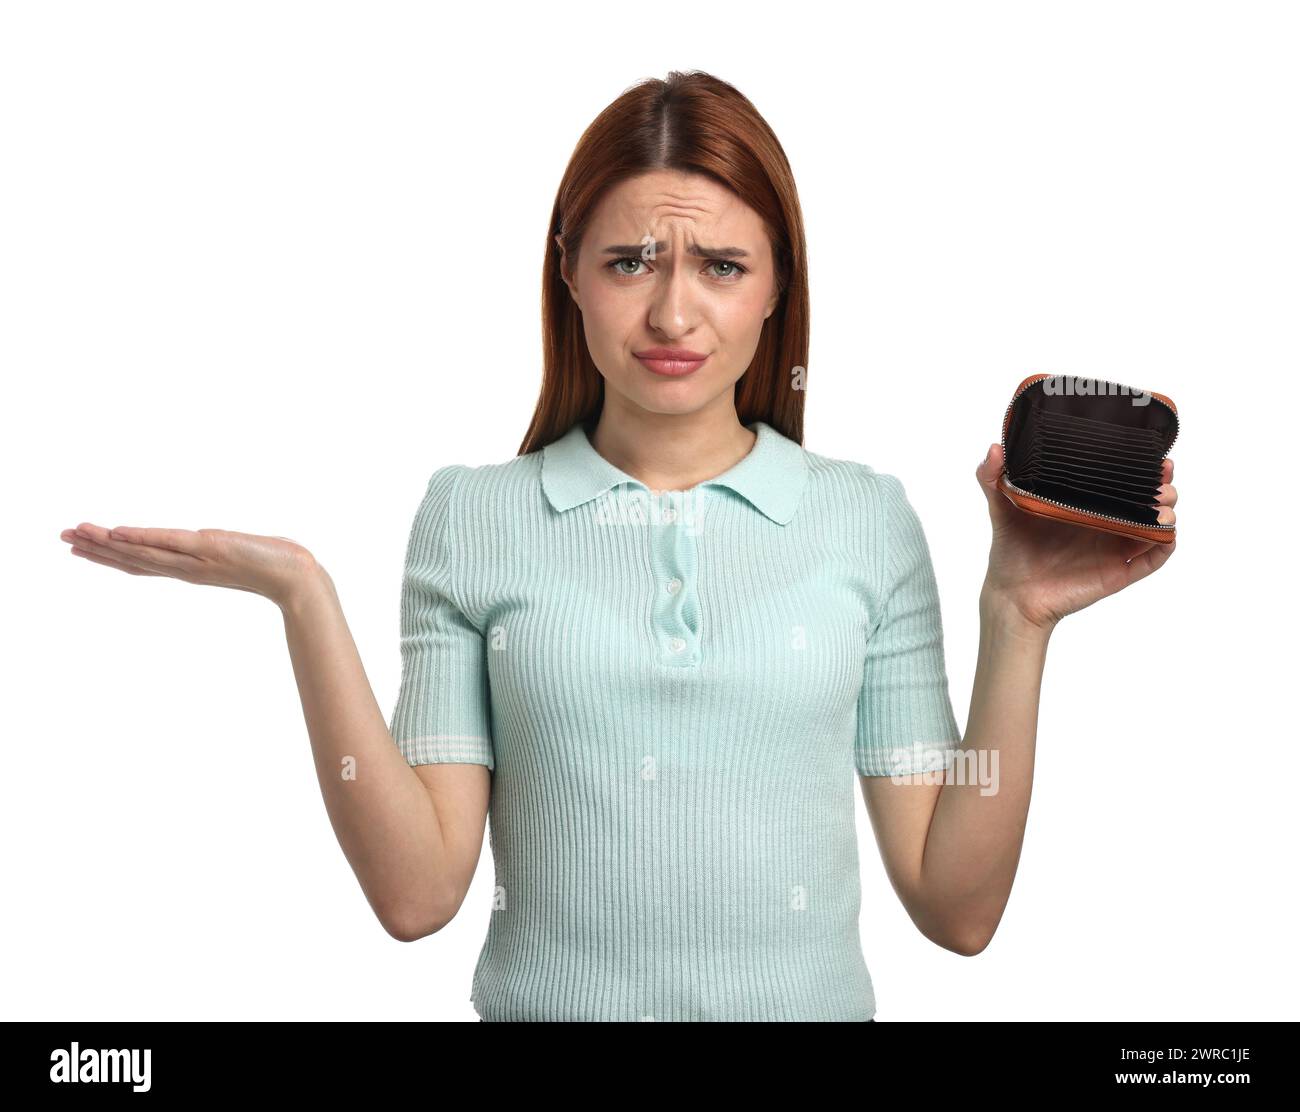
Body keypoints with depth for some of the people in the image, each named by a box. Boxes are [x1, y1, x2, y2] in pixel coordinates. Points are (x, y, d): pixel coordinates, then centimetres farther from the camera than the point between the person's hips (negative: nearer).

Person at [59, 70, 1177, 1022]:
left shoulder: (869, 518, -1)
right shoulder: (472, 516, -1)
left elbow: (957, 909, -2)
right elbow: (418, 893, -8)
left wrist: (1017, 622, -9)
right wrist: (305, 599, -13)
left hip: (811, 1004, 1)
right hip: (547, 1004, 0)